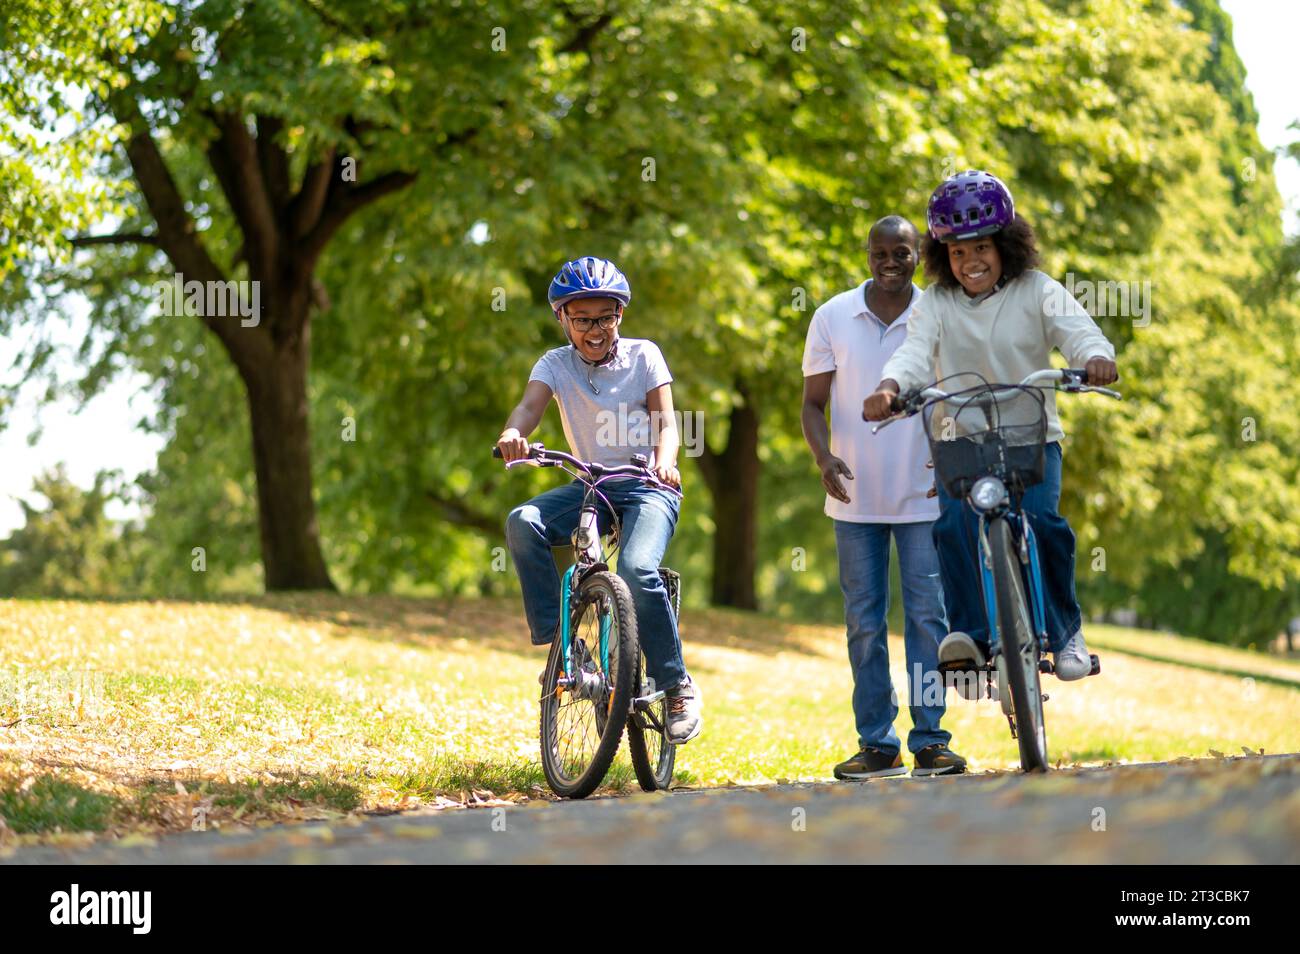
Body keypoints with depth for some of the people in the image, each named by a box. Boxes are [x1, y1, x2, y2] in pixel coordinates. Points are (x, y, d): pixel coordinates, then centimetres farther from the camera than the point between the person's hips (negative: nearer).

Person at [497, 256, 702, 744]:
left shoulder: (643, 355, -1)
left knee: (636, 568, -30)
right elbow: (531, 403, -16)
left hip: (646, 487, -3)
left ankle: (678, 686, -14)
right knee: (523, 522, -25)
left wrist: (664, 461, -34)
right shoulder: (556, 364, 3)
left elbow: (665, 419, -11)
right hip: (589, 487, 3)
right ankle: (557, 640, -16)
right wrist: (513, 433, -41)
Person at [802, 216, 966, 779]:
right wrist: (822, 454, -14)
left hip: (924, 495, -1)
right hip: (855, 497, 1)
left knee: (928, 616, -2)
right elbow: (812, 400, 4)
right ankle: (876, 745, 12)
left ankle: (930, 741, 5)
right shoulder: (833, 317, 2)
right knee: (864, 622, 5)